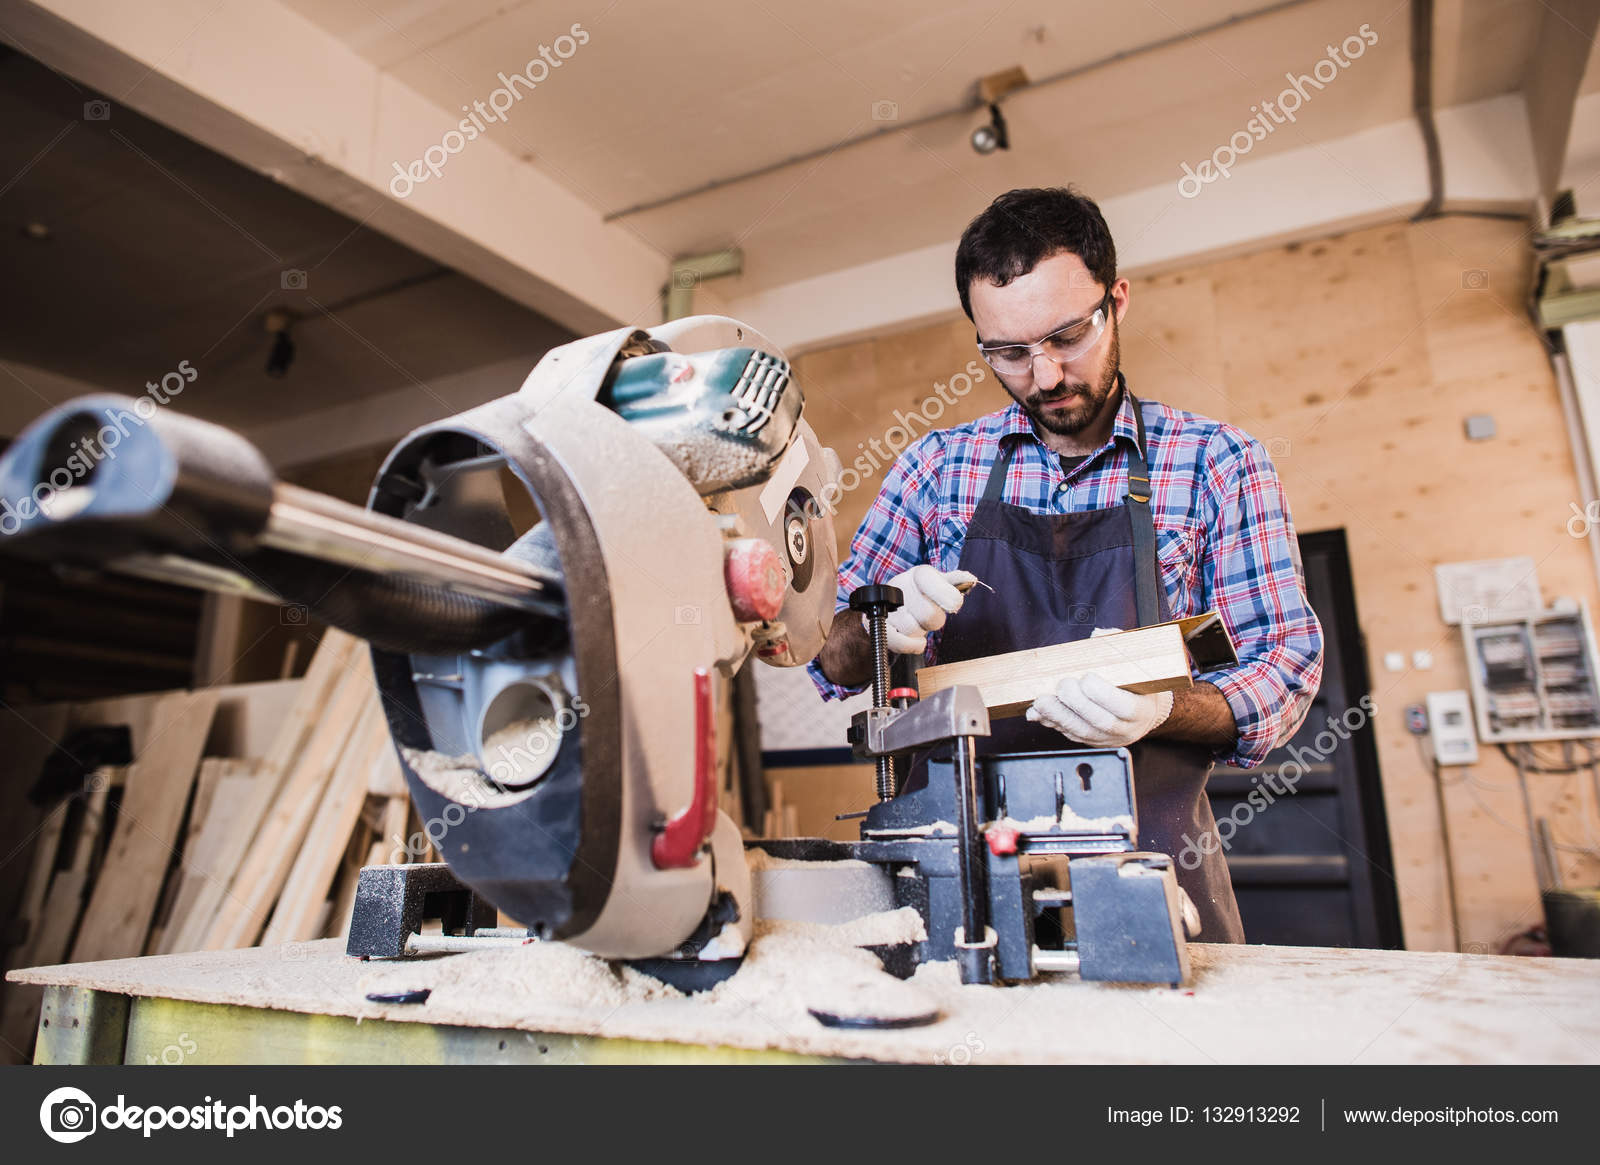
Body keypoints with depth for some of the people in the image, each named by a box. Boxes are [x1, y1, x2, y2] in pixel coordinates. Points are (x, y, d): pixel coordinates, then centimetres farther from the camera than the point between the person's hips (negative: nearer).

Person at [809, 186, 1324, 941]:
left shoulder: (1216, 462, 3)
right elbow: (835, 664, 10)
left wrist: (1162, 708, -19)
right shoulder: (936, 465, 7)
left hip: (1153, 859, 0)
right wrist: (879, 627, -13)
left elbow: (1284, 665, 1)